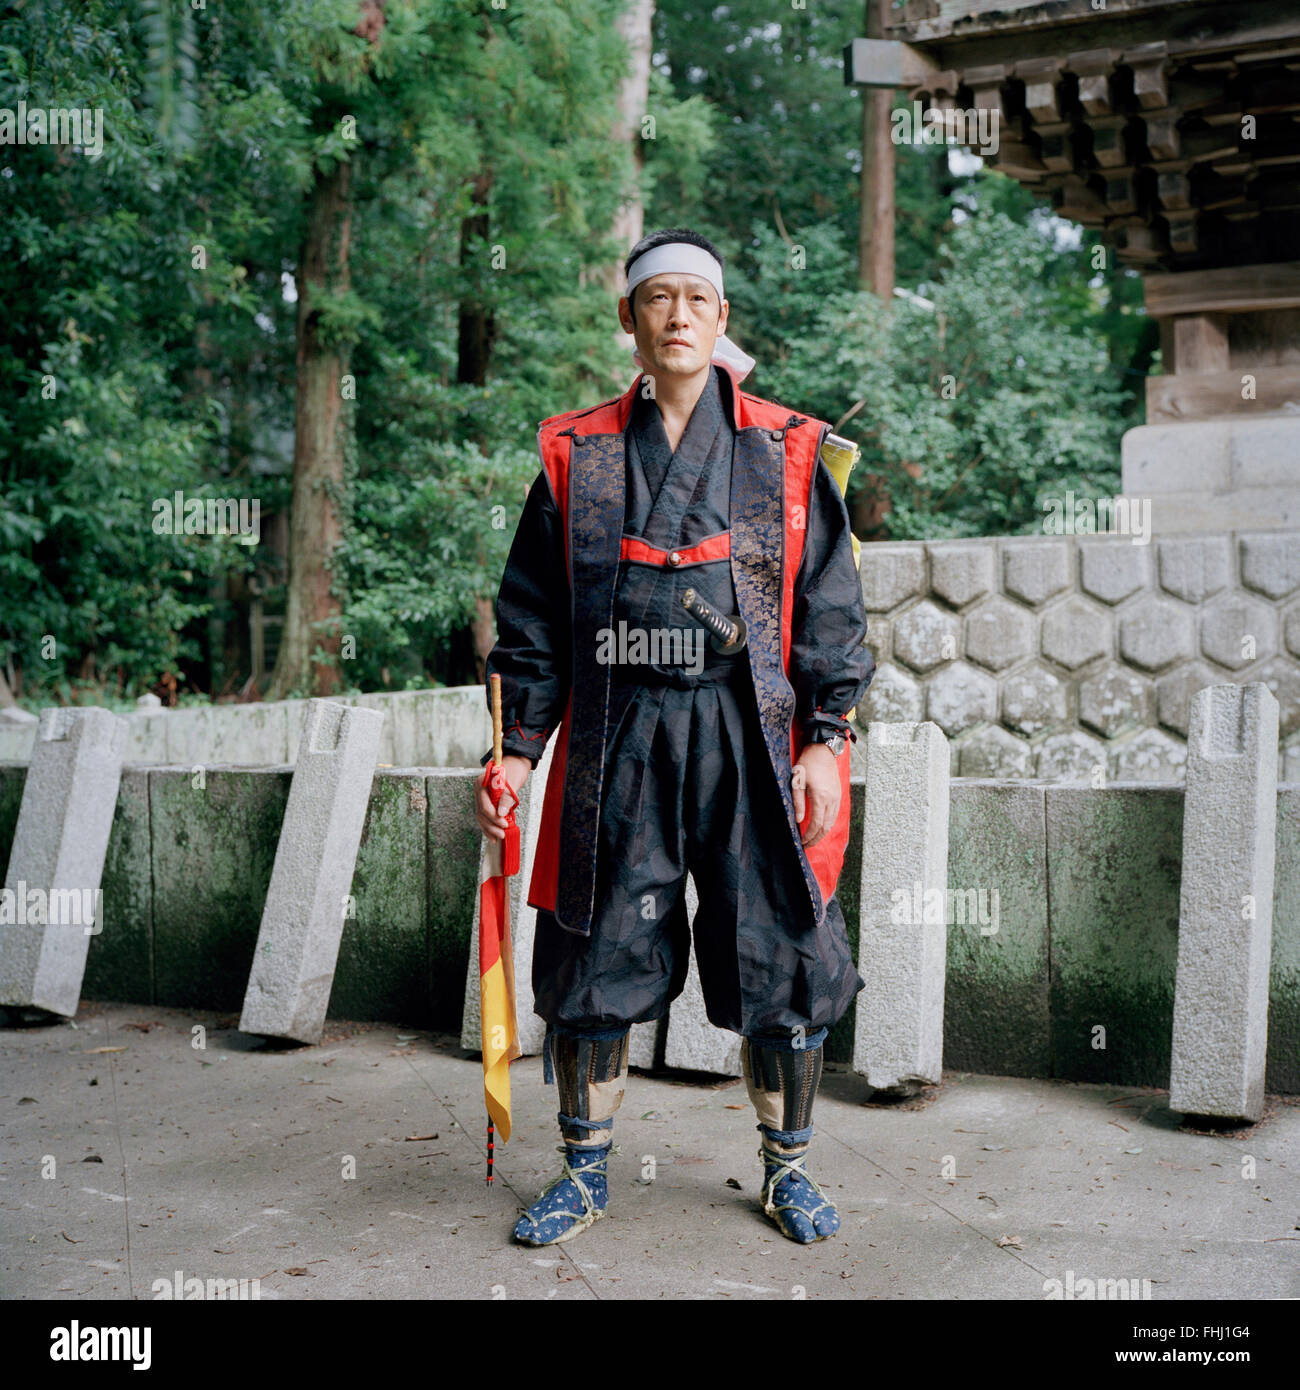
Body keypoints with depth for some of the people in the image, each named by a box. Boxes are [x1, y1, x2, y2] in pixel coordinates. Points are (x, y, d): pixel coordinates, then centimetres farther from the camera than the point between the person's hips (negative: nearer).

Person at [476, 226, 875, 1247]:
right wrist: (517, 746, 4)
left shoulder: (787, 453, 7)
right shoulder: (576, 455, 9)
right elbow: (534, 616, 10)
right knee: (595, 961, 5)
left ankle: (788, 1169, 23)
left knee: (781, 959, 3)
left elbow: (830, 609, 5)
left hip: (753, 737, 0)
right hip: (616, 741, 1)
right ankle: (586, 1172, 23)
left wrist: (824, 741, -4)